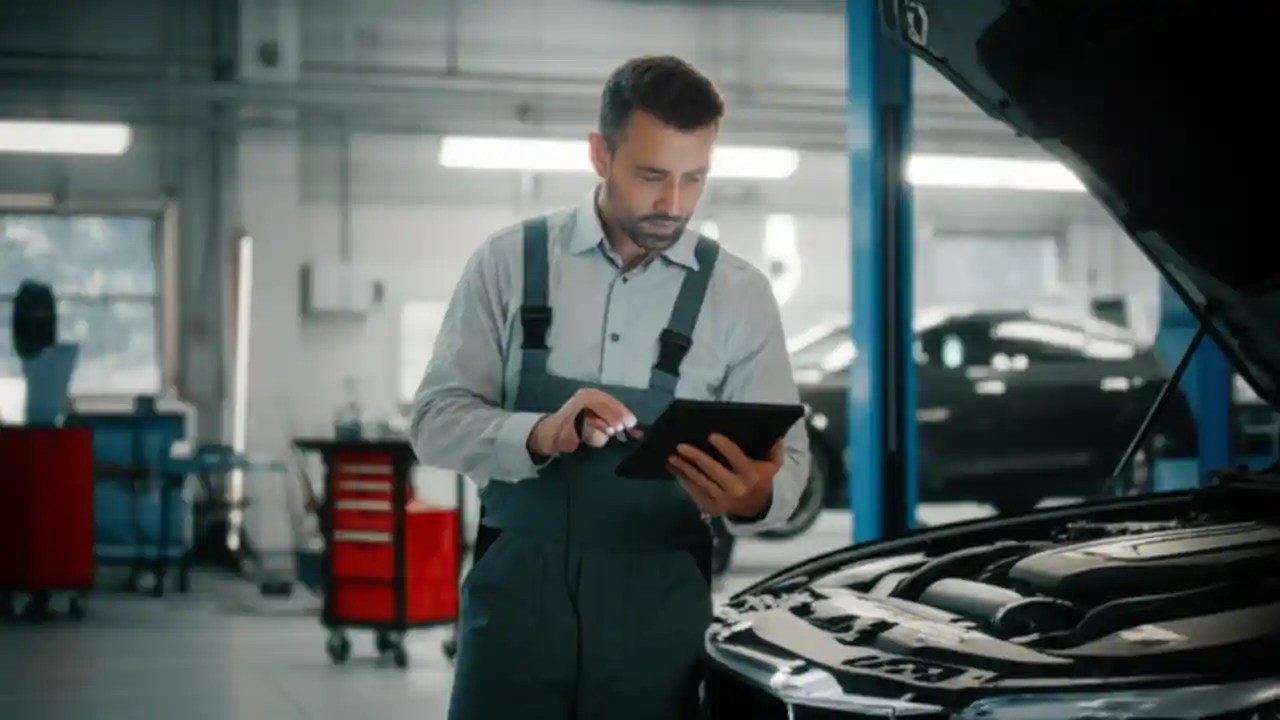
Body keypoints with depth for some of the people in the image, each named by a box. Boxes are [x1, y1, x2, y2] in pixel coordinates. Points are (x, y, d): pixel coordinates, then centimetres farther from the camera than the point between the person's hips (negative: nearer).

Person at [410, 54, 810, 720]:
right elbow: (436, 421, -4)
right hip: (518, 590, -1)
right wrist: (541, 435, -24)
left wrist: (755, 499, -24)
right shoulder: (509, 261, 0)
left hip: (658, 606, 1)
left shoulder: (739, 293, 2)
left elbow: (788, 457, 1)